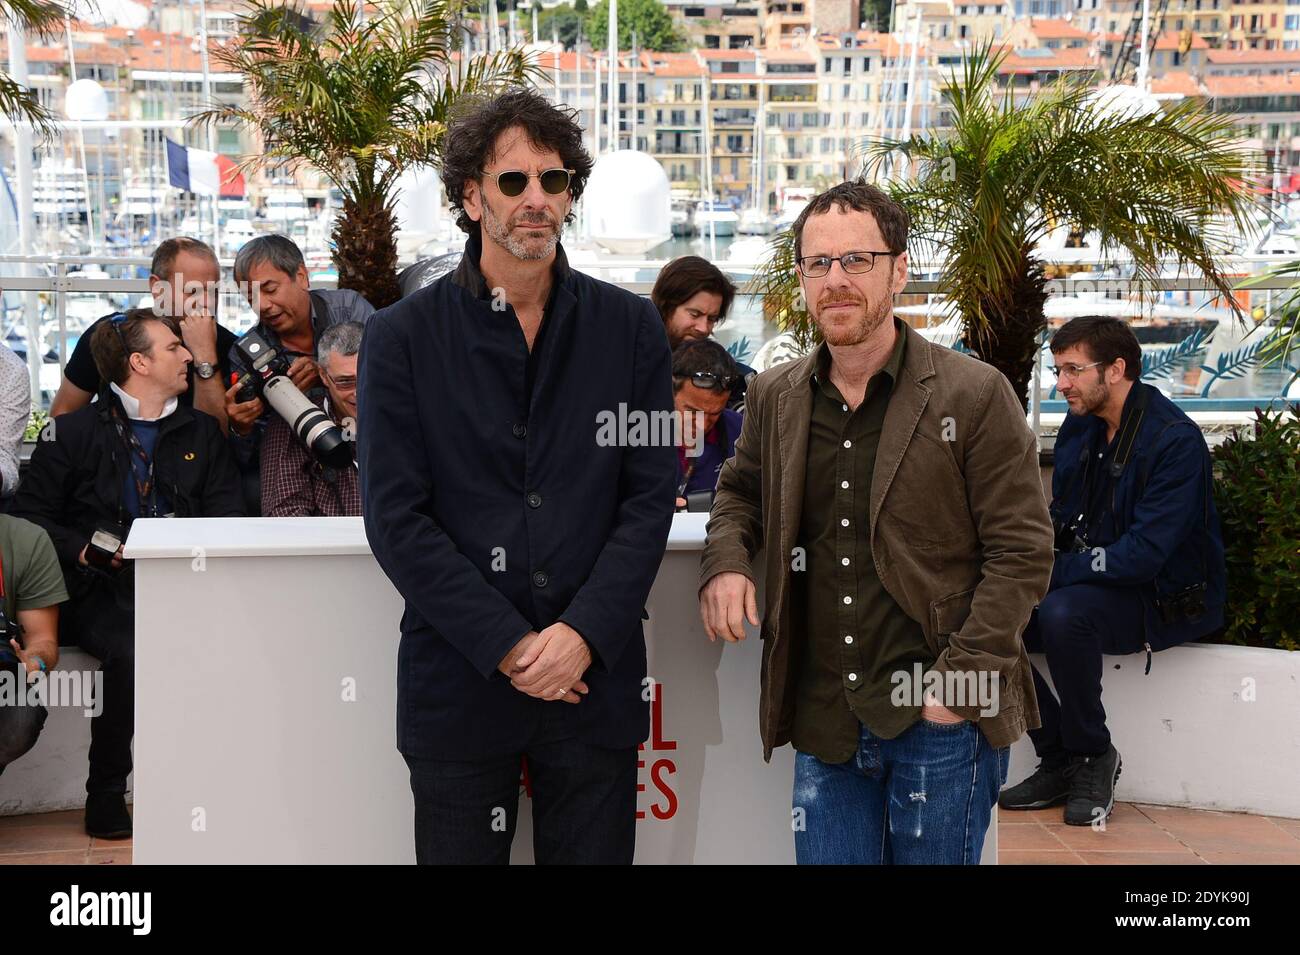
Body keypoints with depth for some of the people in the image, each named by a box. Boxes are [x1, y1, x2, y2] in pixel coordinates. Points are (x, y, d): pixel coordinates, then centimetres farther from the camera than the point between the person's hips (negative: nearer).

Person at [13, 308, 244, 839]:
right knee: (130, 650, -33)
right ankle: (105, 795, -14)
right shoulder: (76, 432, 8)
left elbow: (227, 514, 10)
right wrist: (83, 551, -12)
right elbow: (30, 515, 5)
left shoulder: (201, 432, 18)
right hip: (100, 591, -2)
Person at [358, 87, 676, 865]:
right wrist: (507, 645, -12)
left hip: (597, 675, 1)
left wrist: (584, 635, -11)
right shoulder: (403, 338, 0)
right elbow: (396, 516, -6)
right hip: (458, 680, -1)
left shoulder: (630, 328, 4)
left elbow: (650, 497, 1)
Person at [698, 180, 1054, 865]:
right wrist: (726, 559, 3)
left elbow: (1022, 552, -6)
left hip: (940, 720, -4)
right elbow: (740, 490, 26)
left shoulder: (975, 395, -6)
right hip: (824, 725, 4)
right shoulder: (774, 398, 8)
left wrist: (959, 679, -14)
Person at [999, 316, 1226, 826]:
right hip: (1093, 585, 8)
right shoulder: (1077, 429, 7)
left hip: (1169, 596, -8)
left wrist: (1050, 572, -24)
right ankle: (1059, 760, -1)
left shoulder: (1175, 439, -18)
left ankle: (1094, 756, -12)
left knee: (1063, 612, -35)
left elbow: (1145, 553, -26)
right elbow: (1058, 522, 15)